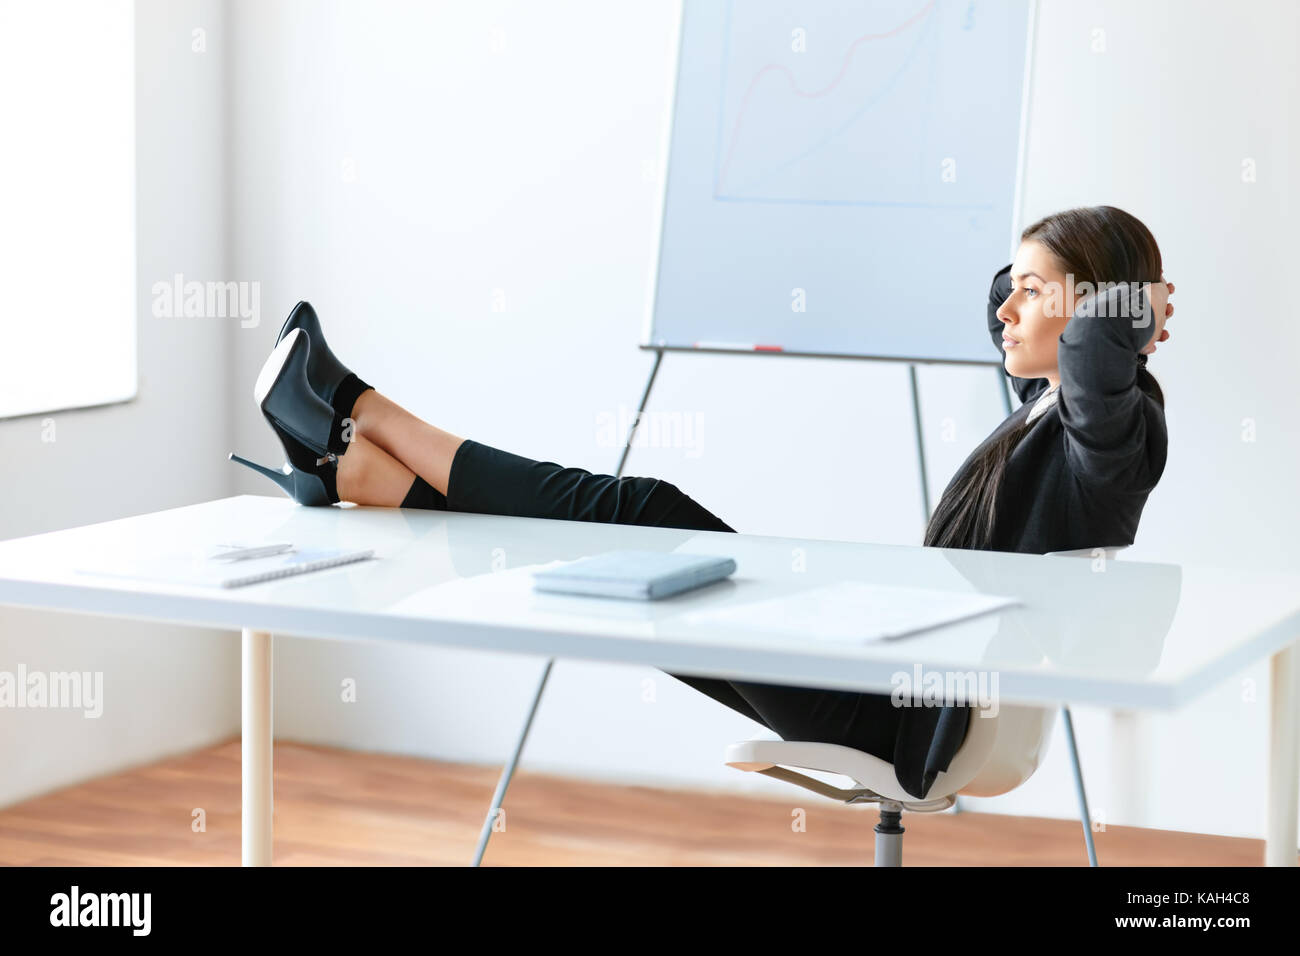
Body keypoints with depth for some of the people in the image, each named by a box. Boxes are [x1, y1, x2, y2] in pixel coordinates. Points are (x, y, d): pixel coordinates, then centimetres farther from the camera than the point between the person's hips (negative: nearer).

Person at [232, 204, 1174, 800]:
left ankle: (358, 410, -4)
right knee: (631, 532, 0)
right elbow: (1011, 320, 36)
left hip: (898, 710, -9)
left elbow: (1097, 351, -36)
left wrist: (1126, 314, -15)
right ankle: (350, 472, 2)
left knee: (640, 520, -12)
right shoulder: (1048, 410, 14)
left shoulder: (1113, 433, -13)